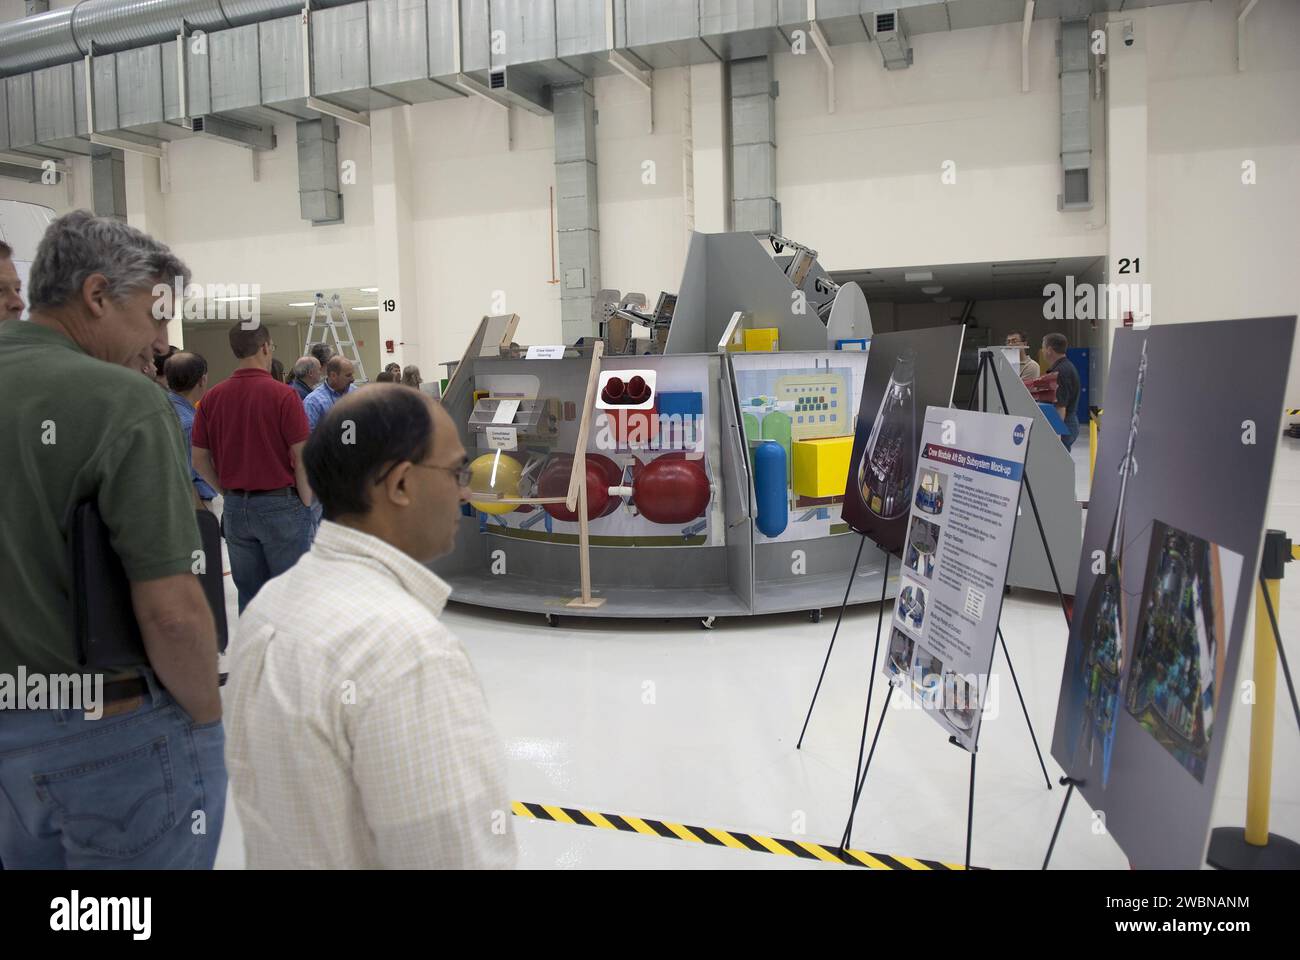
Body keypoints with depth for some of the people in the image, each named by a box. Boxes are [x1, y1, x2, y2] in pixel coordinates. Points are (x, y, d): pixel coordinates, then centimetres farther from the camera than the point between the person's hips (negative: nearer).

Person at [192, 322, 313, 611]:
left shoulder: (212, 397, 1)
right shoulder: (282, 395, -13)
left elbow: (199, 460, 5)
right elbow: (302, 458, -14)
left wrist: (230, 493, 15)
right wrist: (305, 504, -2)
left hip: (235, 508, 5)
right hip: (280, 503, -5)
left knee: (248, 593, 14)